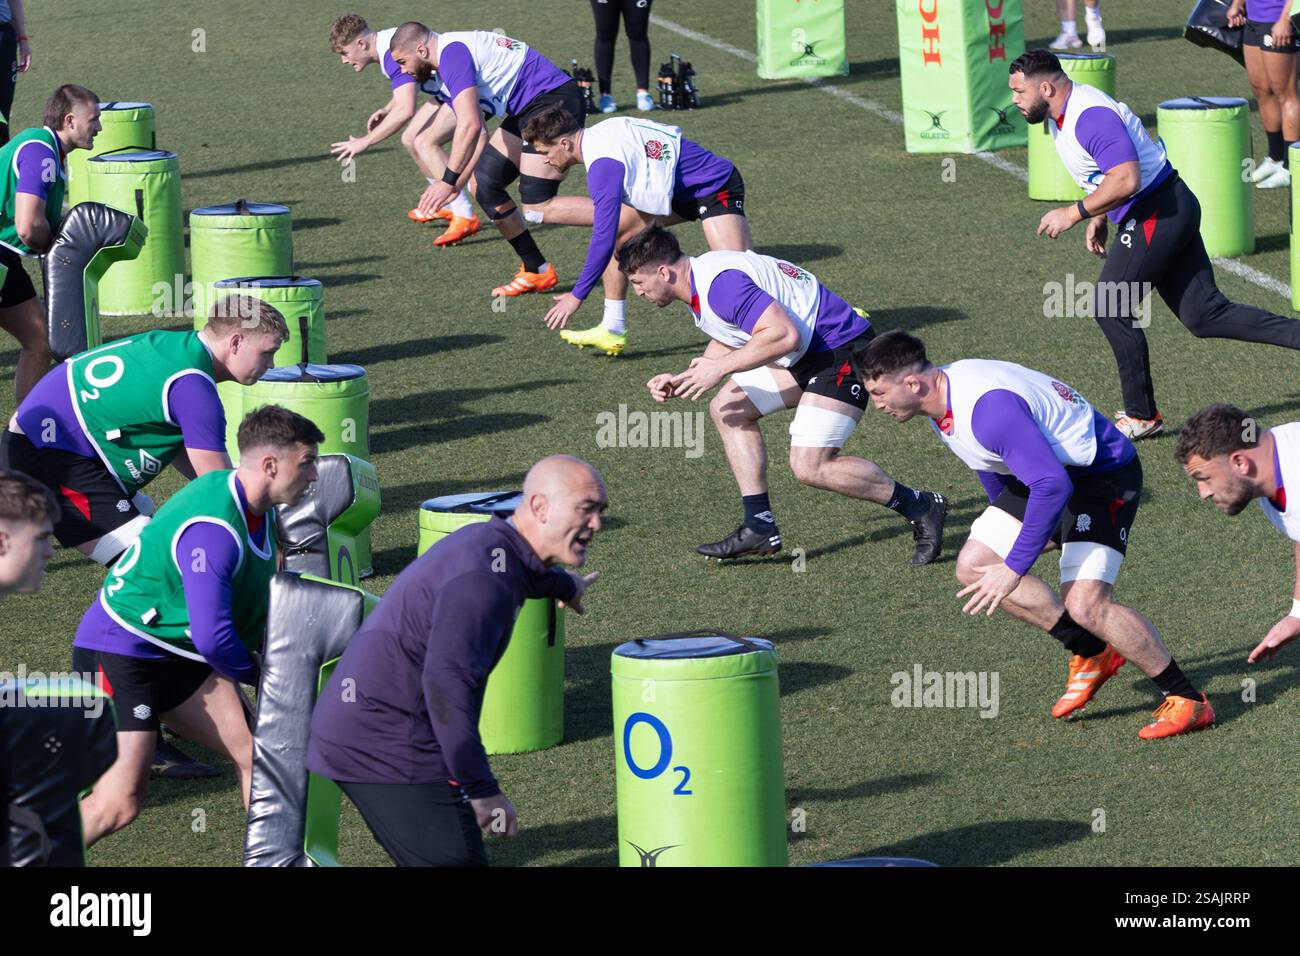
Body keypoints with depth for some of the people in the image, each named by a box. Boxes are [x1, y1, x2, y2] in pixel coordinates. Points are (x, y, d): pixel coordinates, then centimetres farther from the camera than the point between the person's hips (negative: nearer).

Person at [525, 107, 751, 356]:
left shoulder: (604, 162, -26)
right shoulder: (598, 136, 2)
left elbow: (603, 238, -27)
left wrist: (577, 296, -20)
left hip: (716, 187, -10)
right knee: (615, 231, 6)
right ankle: (613, 330, 11)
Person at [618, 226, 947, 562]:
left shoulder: (720, 283, -24)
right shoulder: (698, 282, 10)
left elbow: (784, 334, -31)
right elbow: (728, 342, 23)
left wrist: (720, 367, -23)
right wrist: (681, 382, 10)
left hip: (841, 351, -11)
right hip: (805, 355, 11)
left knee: (810, 467, -16)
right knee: (727, 408, 8)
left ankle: (920, 507, -1)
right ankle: (759, 527, 7)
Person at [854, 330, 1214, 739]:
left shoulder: (987, 405, -32)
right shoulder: (944, 395, 0)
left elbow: (1052, 486, -34)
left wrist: (1014, 568, -28)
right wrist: (1006, 517, 31)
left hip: (1104, 475, -10)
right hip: (1047, 475, 10)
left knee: (1085, 604, -23)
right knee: (972, 566, 4)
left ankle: (1187, 701, -8)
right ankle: (1092, 654, 14)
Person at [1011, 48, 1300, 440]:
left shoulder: (1090, 116, -22)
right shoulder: (1061, 114, 11)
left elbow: (1125, 180, -31)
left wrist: (1074, 214, -23)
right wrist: (1098, 219, 17)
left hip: (1156, 214, -10)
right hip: (1171, 210, 10)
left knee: (1110, 309, -1)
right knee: (1205, 316, 7)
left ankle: (1141, 416, 8)